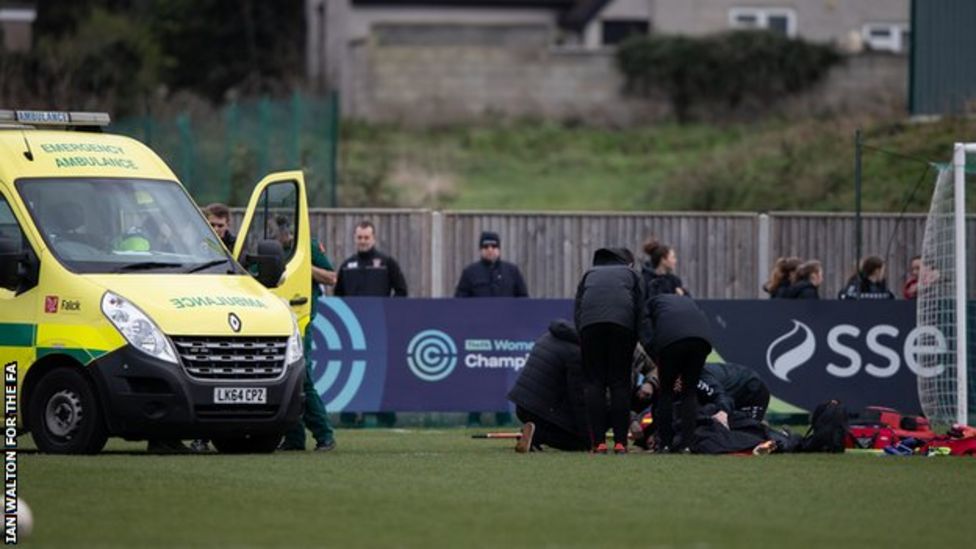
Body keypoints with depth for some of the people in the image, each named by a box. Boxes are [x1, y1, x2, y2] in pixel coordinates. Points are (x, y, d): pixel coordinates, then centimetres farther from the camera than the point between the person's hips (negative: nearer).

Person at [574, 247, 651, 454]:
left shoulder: (589, 275, 33)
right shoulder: (631, 275, 28)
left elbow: (576, 311, 20)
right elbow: (641, 314, 15)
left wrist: (582, 340, 16)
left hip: (590, 321, 1)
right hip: (622, 320, -1)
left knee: (594, 382, 3)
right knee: (620, 382, 5)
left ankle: (598, 442, -4)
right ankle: (620, 442, 1)